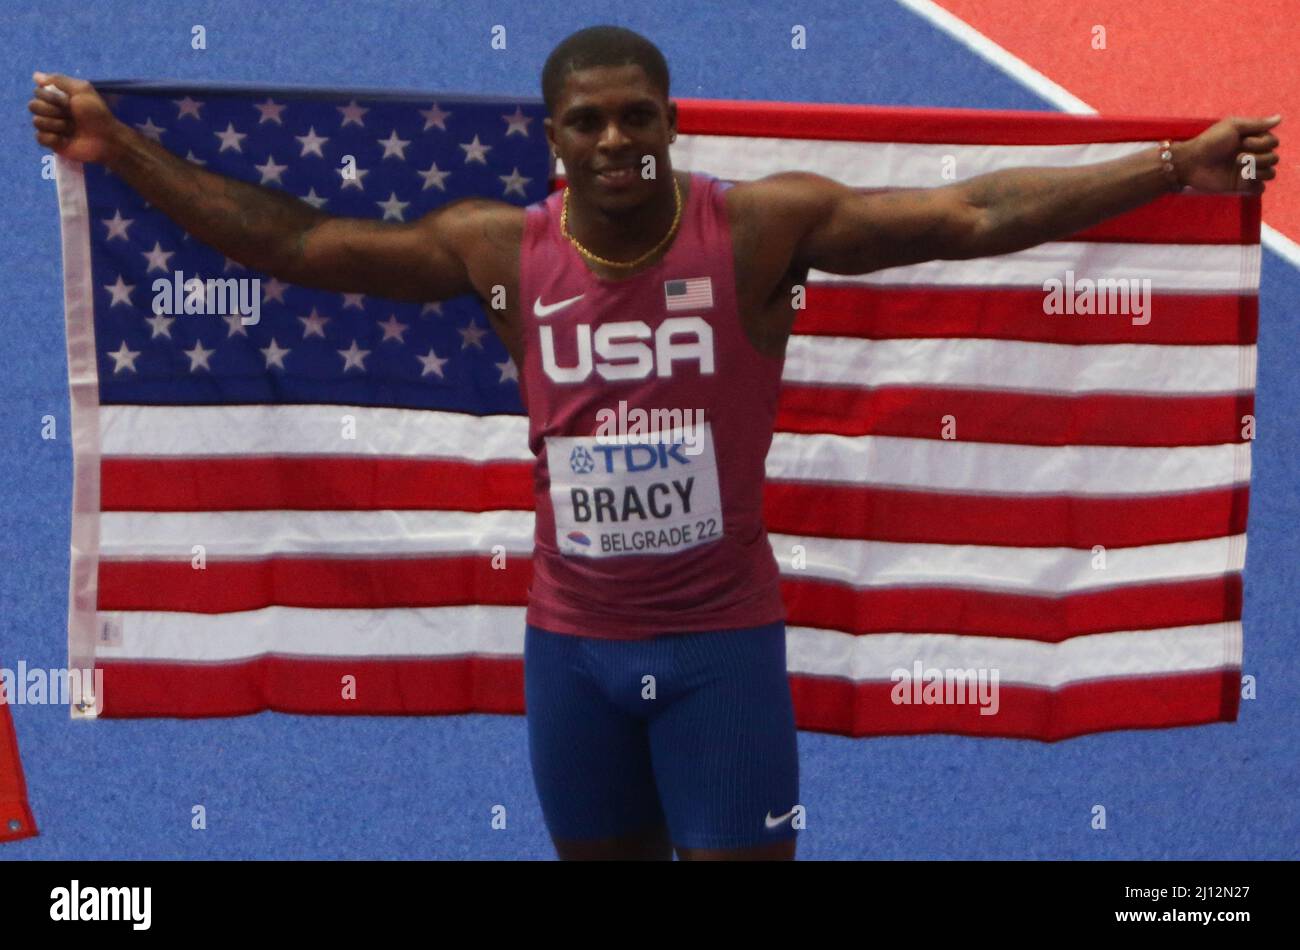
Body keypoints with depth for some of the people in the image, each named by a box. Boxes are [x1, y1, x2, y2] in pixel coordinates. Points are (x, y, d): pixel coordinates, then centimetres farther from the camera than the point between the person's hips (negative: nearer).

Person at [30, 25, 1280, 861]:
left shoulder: (761, 226, -13)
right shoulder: (504, 250, -6)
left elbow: (969, 215, -19)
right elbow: (292, 242, -4)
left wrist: (1166, 169, -28)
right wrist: (123, 154, -8)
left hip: (722, 636, -3)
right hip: (571, 640, 3)